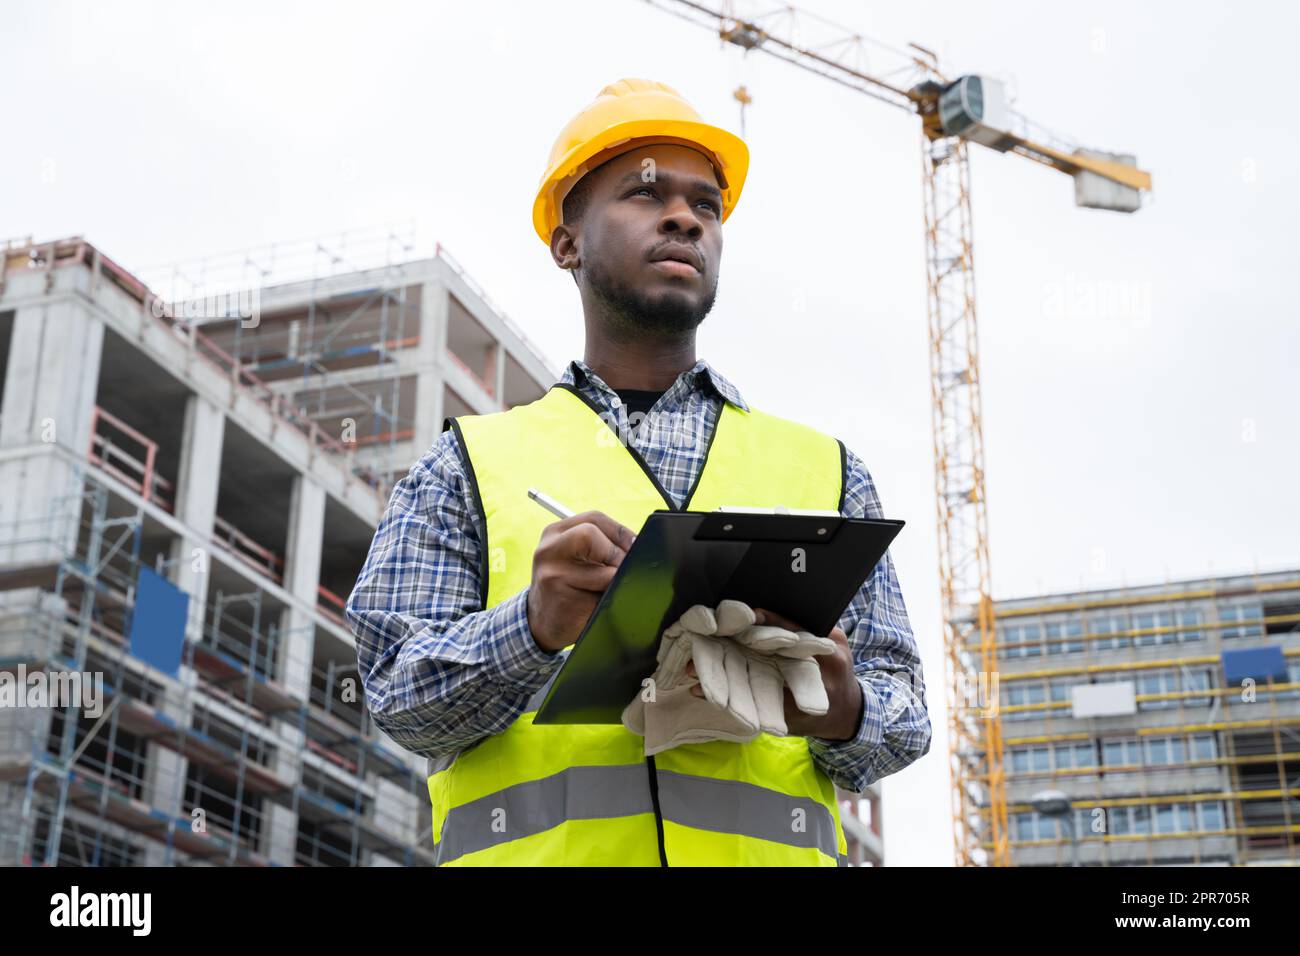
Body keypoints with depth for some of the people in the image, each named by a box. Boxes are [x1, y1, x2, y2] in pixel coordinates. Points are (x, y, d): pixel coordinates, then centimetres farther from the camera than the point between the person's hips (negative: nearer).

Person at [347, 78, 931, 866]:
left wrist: (842, 711, -7)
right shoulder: (472, 464, 14)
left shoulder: (824, 469, 19)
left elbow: (902, 706, 16)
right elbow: (399, 695, 6)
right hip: (534, 845, 0)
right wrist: (535, 625, -13)